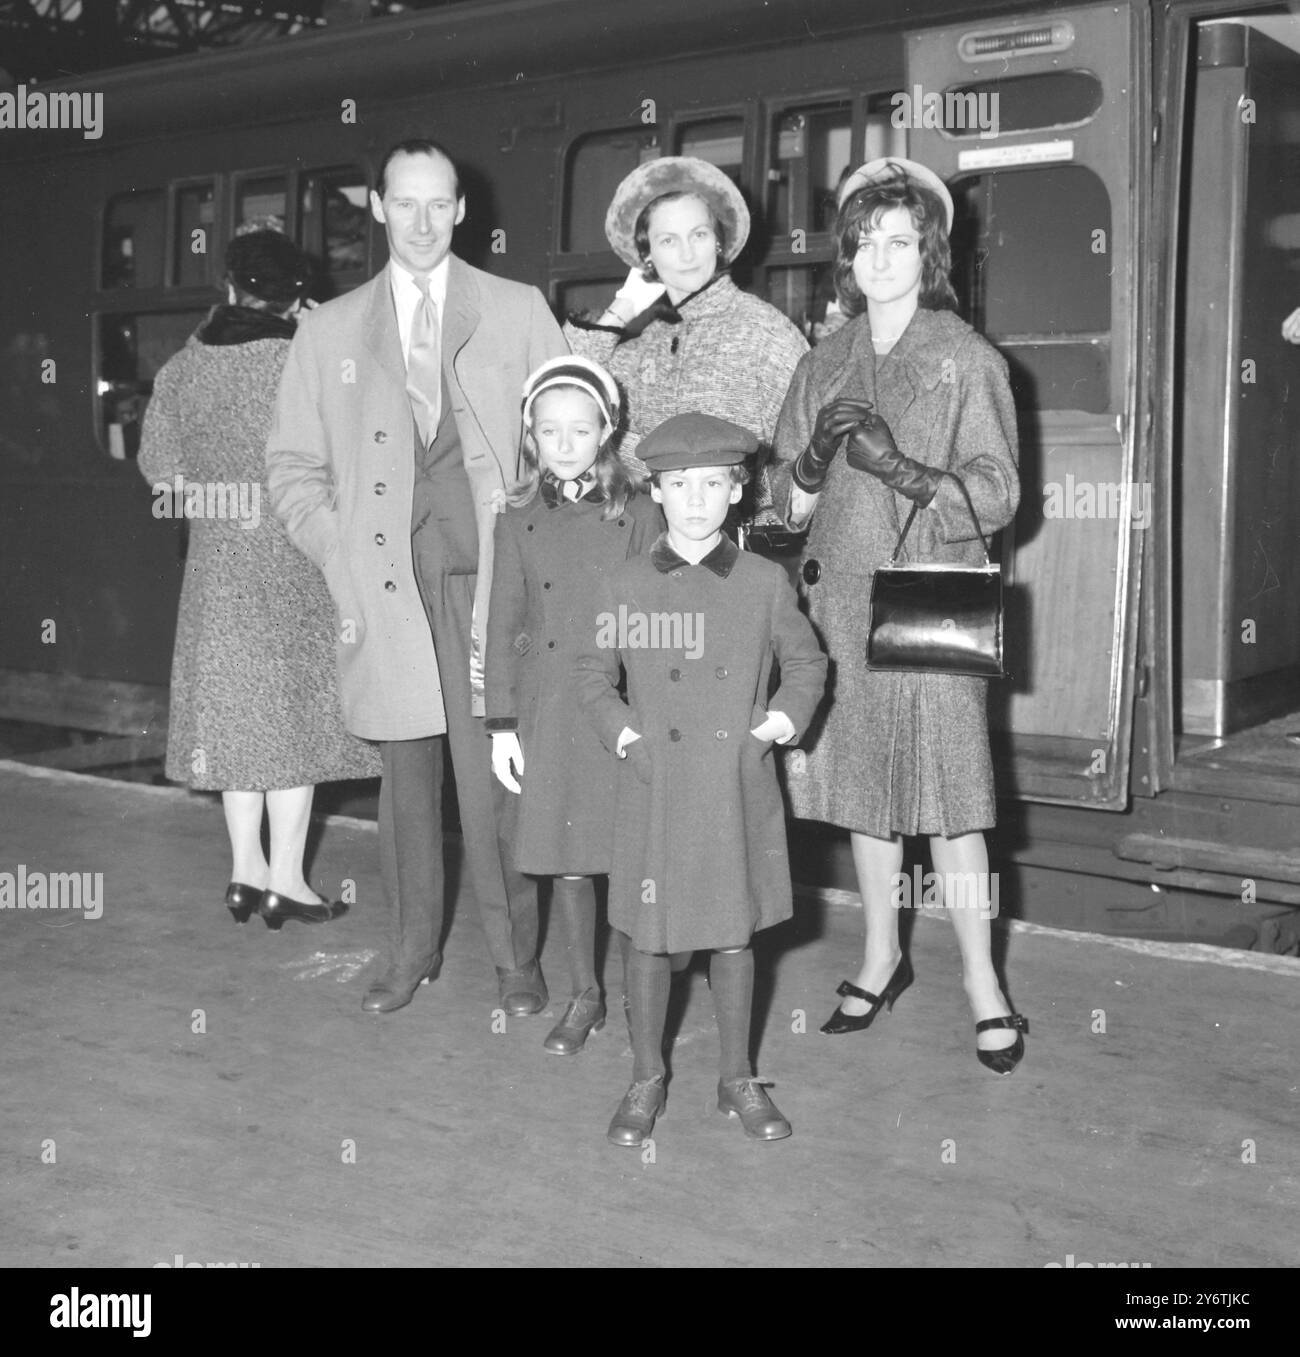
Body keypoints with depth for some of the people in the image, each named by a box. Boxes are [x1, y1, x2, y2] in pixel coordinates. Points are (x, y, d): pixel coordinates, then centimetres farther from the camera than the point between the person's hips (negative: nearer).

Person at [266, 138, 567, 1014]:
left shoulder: (519, 311, 8)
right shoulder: (330, 331, 12)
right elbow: (294, 467, 14)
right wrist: (343, 553, 1)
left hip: (492, 578, -2)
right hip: (386, 586, 2)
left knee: (493, 768, -5)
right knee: (406, 770, 7)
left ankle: (516, 956, 8)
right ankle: (414, 947, 21)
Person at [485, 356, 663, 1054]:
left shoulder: (638, 515, -1)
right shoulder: (520, 520, 6)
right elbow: (504, 625, 6)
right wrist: (502, 724, 2)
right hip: (547, 711, 2)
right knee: (565, 858, 8)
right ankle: (585, 997, 23)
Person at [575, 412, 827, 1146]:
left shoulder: (766, 582, 0)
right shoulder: (626, 585, 0)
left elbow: (808, 662, 12)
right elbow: (593, 672, 11)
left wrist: (789, 715, -4)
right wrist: (618, 728, -4)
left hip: (738, 790, 0)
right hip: (655, 790, 0)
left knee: (735, 935, 11)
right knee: (650, 936, 7)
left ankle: (739, 1078, 27)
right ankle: (647, 1079, 25)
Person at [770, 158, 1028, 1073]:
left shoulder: (968, 360, 0)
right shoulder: (824, 366, 12)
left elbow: (996, 497, -6)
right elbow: (786, 503, 11)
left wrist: (896, 464, -21)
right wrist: (815, 459, -11)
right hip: (841, 607, 4)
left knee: (948, 800, -4)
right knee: (861, 791, 10)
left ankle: (983, 984, 8)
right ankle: (883, 958, 26)